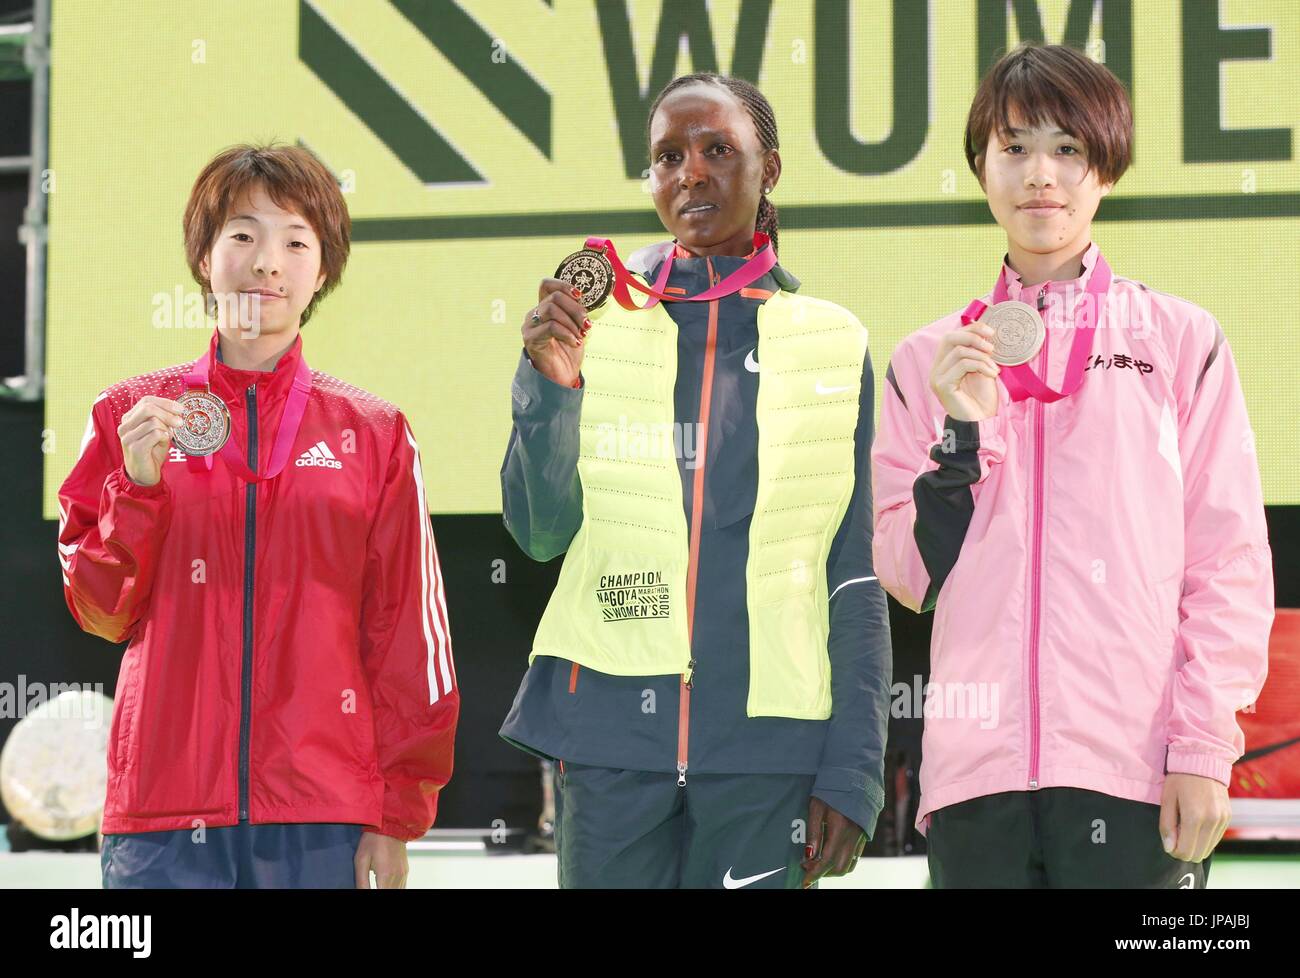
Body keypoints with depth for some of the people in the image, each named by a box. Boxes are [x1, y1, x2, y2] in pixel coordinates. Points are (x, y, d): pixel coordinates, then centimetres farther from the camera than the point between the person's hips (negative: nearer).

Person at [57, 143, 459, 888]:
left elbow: (409, 632, 5)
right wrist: (137, 485, -9)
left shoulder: (373, 434, 6)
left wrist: (397, 814, 0)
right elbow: (101, 610, 6)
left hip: (323, 819, 0)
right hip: (163, 814, 0)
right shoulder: (132, 415, 7)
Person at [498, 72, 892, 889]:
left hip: (766, 731, 0)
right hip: (613, 724, 0)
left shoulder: (832, 344, 6)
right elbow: (542, 532, 4)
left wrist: (852, 769, 0)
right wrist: (551, 385, -12)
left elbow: (854, 577, 6)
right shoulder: (600, 326, 6)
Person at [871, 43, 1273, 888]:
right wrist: (961, 434, -5)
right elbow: (910, 578, 9)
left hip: (1134, 776, -2)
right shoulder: (929, 359, 13)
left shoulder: (1181, 341, 7)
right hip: (978, 770, 2)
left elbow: (1229, 563, 3)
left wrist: (1204, 748, -6)